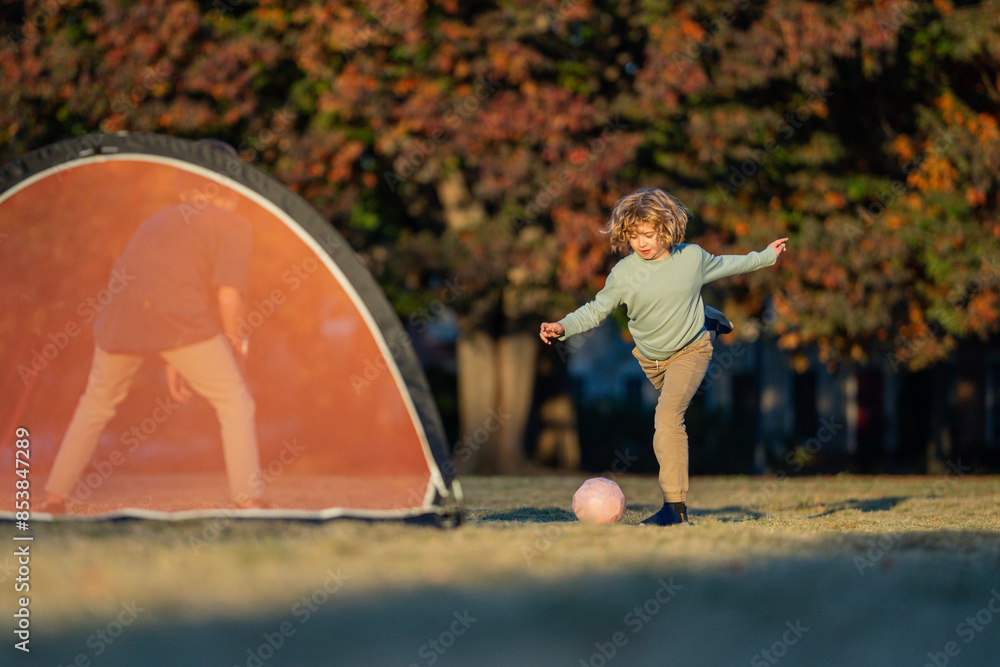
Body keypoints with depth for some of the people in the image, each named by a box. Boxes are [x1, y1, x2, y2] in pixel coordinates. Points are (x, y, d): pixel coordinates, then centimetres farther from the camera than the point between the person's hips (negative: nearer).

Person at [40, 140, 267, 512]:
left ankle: (54, 498, 28)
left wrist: (172, 364, 39)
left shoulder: (156, 221, 33)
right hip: (182, 321, -5)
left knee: (96, 404, 25)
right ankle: (248, 500, -6)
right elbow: (228, 294, -2)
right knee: (235, 405, 6)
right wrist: (234, 345, 13)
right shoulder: (233, 224, 13)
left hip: (120, 314, 6)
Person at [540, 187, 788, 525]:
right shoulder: (623, 274, -20)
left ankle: (675, 504, -23)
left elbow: (722, 265, 6)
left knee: (668, 416, -24)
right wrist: (563, 326, -31)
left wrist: (765, 257, 15)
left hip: (690, 349, -3)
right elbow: (596, 310, -14)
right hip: (650, 357, 4)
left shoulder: (692, 257, -16)